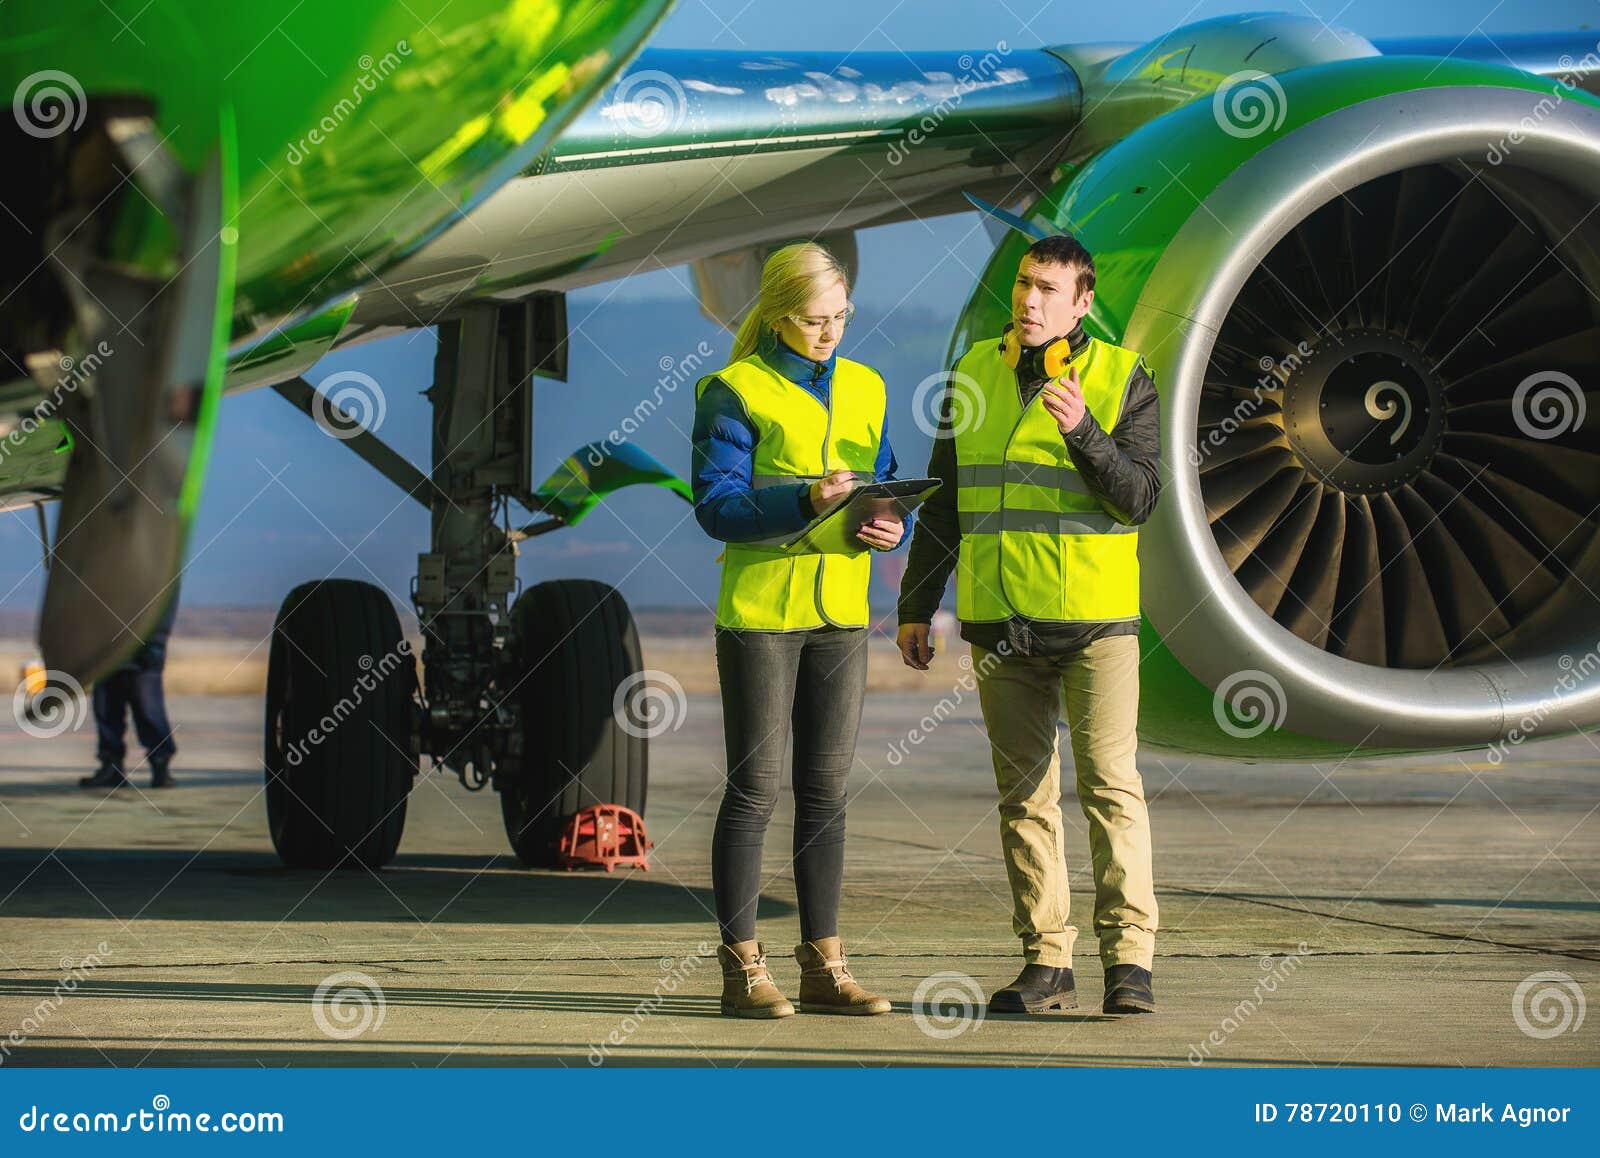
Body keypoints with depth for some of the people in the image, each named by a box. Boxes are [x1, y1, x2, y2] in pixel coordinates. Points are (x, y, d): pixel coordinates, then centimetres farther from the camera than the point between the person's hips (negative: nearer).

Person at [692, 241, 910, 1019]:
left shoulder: (864, 390, 11)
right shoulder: (736, 391, -6)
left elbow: (884, 483, 14)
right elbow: (717, 503, -13)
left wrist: (888, 527, -9)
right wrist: (805, 500, -27)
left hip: (840, 610, 5)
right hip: (759, 609, -5)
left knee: (826, 789, 7)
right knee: (754, 788, -3)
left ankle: (822, 964, 12)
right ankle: (742, 967, 2)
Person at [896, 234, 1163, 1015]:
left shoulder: (1122, 378, 0)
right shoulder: (974, 374, 10)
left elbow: (1140, 494, -8)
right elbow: (942, 500, 16)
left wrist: (1083, 430, -24)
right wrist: (915, 606, 14)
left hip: (1096, 620, -4)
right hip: (1001, 622, 4)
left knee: (1110, 782, -10)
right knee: (1024, 793, 6)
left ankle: (1129, 958, -10)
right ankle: (1046, 961, 10)